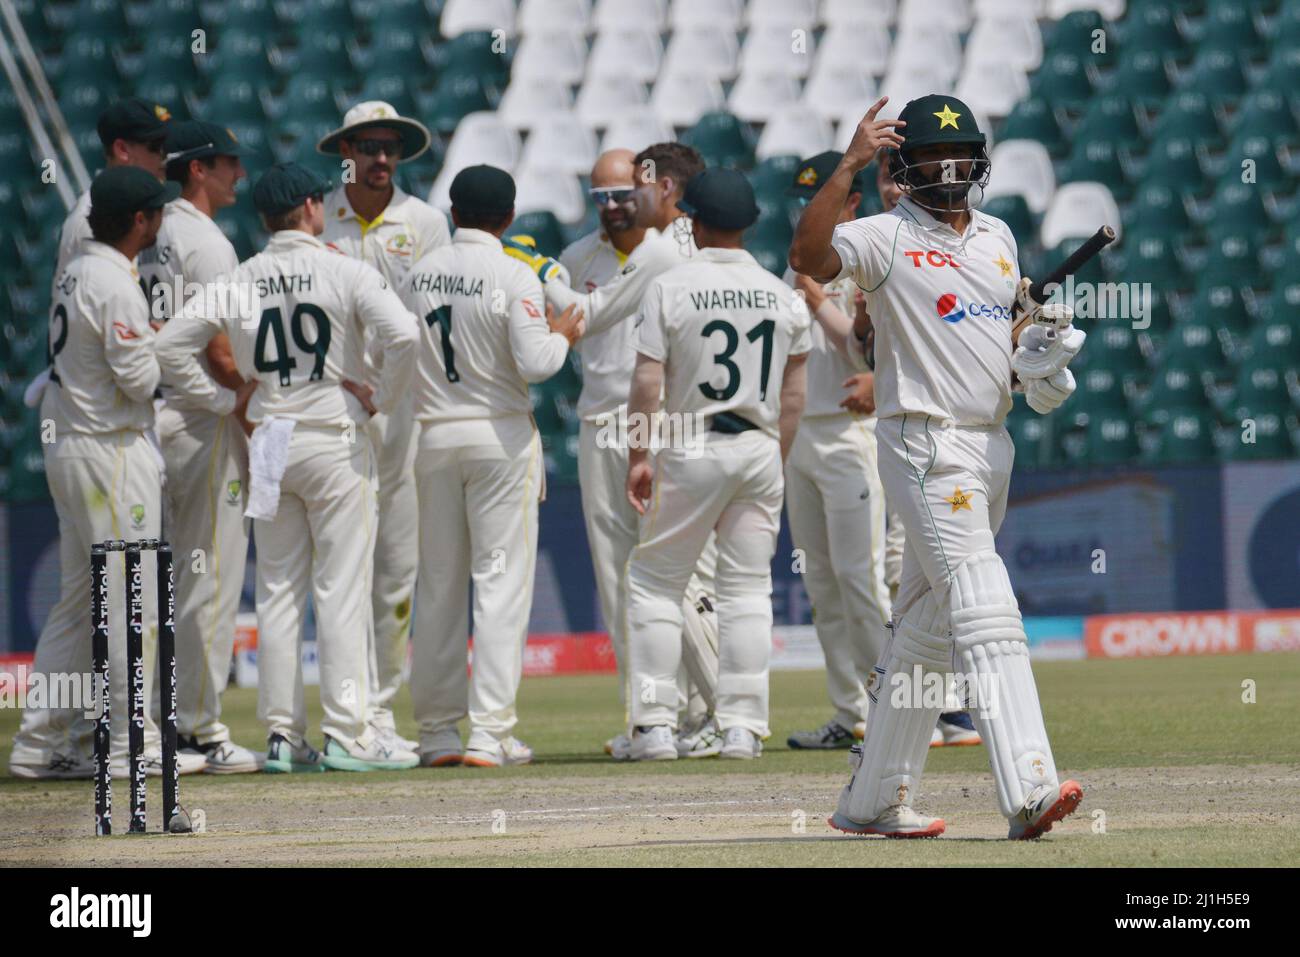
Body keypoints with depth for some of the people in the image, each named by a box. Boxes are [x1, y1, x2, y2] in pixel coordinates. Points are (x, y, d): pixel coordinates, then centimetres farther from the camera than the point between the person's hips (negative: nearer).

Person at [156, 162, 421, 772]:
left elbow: (171, 346, 2)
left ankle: (282, 734, 7)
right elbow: (401, 333, -21)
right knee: (341, 588, -3)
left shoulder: (238, 281, 5)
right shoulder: (344, 272, -7)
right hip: (335, 441, -4)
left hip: (268, 444, 4)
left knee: (277, 591, 8)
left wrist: (223, 402, 9)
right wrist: (381, 398, -8)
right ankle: (347, 735, -6)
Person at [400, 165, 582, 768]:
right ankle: (489, 732, -10)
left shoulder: (418, 275, 5)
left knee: (438, 584, 10)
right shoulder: (514, 277, -10)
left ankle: (437, 731, 12)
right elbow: (534, 364, -17)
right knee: (501, 579, -3)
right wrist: (562, 335, 4)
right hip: (499, 435, -4)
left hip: (433, 436, 4)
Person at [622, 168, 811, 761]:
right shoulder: (780, 294, 5)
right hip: (760, 449, 3)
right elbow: (793, 393, 9)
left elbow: (648, 382, -11)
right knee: (747, 587, 8)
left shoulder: (669, 288, -7)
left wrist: (637, 457, -5)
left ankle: (655, 725, 1)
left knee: (654, 579, 7)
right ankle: (743, 727, 4)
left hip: (691, 451, -3)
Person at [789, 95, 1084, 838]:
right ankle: (1028, 792, -29)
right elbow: (809, 257, -25)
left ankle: (872, 801, 20)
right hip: (925, 447, -8)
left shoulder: (997, 237, 15)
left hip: (991, 444, 8)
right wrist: (849, 166, -29)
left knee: (930, 627, 12)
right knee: (985, 611, -19)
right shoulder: (885, 238, -7)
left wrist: (1046, 340, 5)